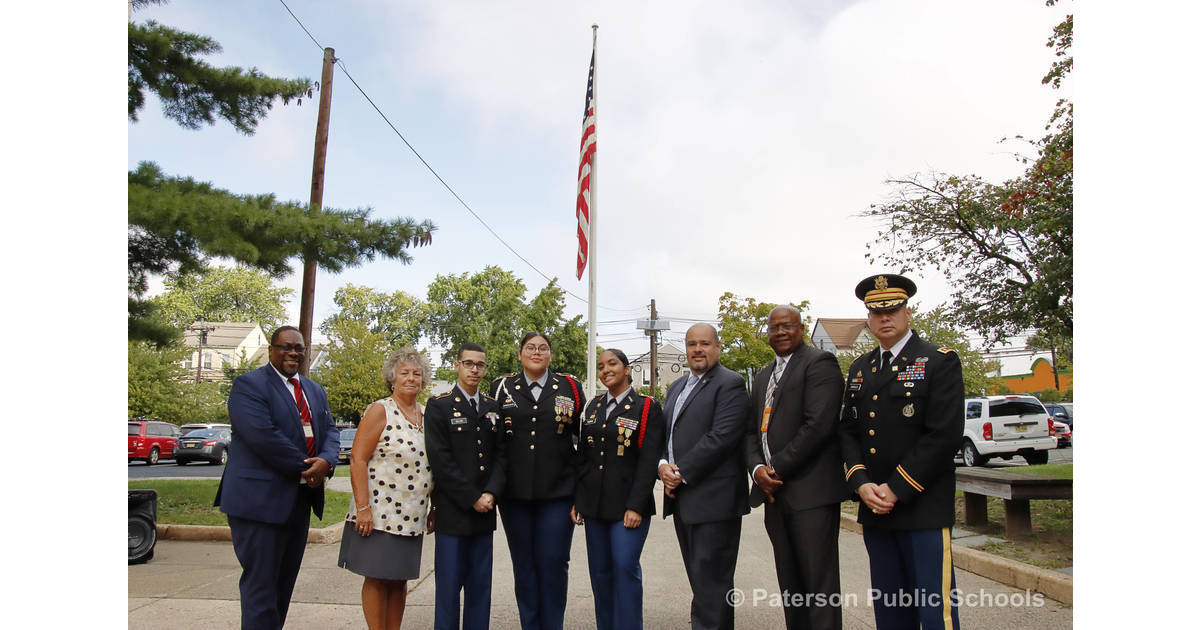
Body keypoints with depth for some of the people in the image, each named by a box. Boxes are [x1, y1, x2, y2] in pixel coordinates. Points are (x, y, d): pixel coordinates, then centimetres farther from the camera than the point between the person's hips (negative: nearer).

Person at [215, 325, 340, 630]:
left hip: (299, 500, 8)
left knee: (284, 584, 15)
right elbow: (262, 435, -20)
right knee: (261, 585, -2)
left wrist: (325, 461, -13)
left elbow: (329, 430, 9)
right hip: (260, 500, -7)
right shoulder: (248, 385, -7)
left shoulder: (315, 391, 16)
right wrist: (305, 467, -16)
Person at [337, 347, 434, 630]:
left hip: (411, 517, 6)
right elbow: (357, 460, -11)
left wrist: (434, 507, 13)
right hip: (379, 514, -5)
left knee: (400, 580, 11)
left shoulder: (425, 417, 12)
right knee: (377, 578, 2)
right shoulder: (380, 410, -6)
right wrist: (363, 508, -17)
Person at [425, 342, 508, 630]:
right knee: (448, 584, 1)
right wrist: (472, 498, -12)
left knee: (481, 585, 10)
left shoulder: (493, 407, 12)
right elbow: (440, 460, -10)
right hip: (452, 510, -4)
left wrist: (491, 493, -8)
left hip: (484, 511, 4)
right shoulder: (439, 406, -2)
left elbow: (500, 454, 7)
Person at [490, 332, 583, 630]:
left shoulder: (569, 387, 5)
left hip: (557, 492, -1)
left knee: (554, 563, 2)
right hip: (515, 492, 1)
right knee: (523, 564, 10)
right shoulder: (502, 387, 6)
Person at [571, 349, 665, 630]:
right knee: (600, 572, 10)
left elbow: (649, 461, -9)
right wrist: (577, 501, 7)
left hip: (627, 504, -5)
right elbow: (583, 457, 12)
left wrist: (635, 506, -16)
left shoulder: (647, 408, -4)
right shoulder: (593, 407, 11)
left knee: (625, 567, -8)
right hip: (593, 503, 5)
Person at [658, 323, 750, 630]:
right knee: (699, 579, 15)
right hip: (682, 498, 8)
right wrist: (663, 464, -3)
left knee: (710, 584, -3)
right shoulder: (677, 387, 18)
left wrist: (681, 473, -16)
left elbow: (721, 437, -18)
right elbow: (665, 433, 17)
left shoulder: (730, 384, -8)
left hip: (713, 499, -8)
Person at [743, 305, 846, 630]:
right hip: (775, 493, 8)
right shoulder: (763, 377, 20)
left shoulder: (819, 363, -6)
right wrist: (757, 468, -2)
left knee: (819, 581, -2)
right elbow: (752, 430, 18)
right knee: (789, 582, 13)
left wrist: (777, 468, -13)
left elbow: (819, 424, -17)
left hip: (810, 491, -7)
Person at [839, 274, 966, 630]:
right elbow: (847, 430, 11)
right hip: (874, 509, 6)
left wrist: (896, 489, -15)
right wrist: (861, 484, -5)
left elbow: (945, 436, -13)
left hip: (925, 510, -5)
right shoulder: (859, 369, 14)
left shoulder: (940, 362, -4)